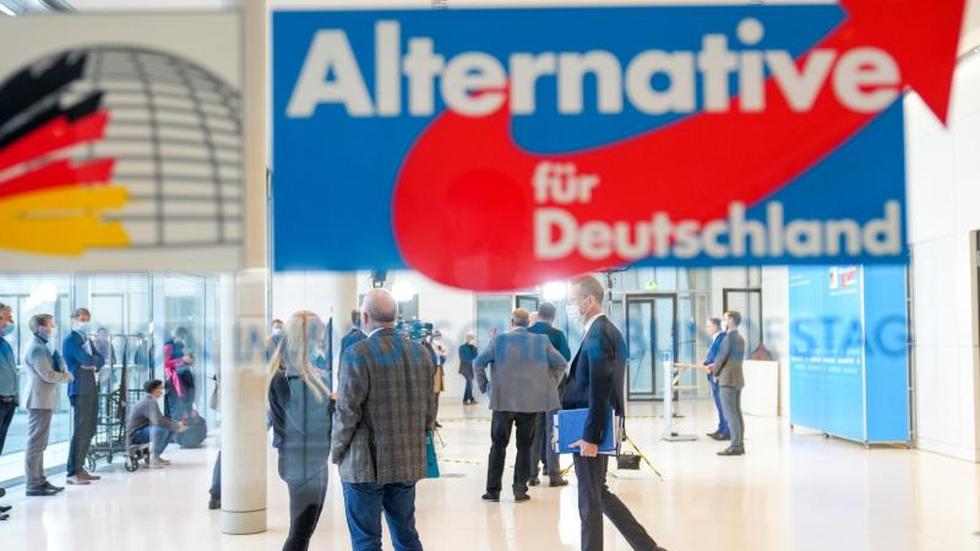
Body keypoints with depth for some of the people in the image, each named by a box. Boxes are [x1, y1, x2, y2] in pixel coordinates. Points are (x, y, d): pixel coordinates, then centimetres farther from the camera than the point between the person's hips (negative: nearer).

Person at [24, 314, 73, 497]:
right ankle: (33, 484, -5)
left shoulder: (41, 346, 17)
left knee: (39, 444, 14)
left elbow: (54, 370, 16)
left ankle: (39, 480, 20)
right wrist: (67, 376, -2)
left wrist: (62, 371, -3)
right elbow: (48, 375, -17)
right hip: (40, 401, -10)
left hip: (44, 401, 10)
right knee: (36, 443, -7)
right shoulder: (36, 348, -14)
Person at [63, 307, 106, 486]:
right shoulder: (70, 339, -7)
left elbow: (100, 360, 14)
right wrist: (95, 359, 2)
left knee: (89, 430, 10)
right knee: (80, 430, -11)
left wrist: (93, 364, -6)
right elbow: (87, 360, -19)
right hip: (80, 389, -9)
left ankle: (79, 468, 17)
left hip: (92, 388, 9)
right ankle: (72, 473, -8)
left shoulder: (87, 339, 21)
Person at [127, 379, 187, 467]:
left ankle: (156, 455, 12)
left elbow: (162, 418, 17)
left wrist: (177, 424, 1)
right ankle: (152, 459, -22)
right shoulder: (149, 402, -22)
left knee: (170, 429, 8)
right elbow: (158, 421, -36)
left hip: (142, 432, 10)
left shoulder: (151, 401, 11)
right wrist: (176, 427, -27)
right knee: (161, 428, -32)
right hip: (135, 435, -10)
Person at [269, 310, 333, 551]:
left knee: (305, 531, 15)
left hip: (314, 461, 9)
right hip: (302, 462, -9)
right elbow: (307, 422, -22)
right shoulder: (287, 377, -18)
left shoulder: (306, 373, 10)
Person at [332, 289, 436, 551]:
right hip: (408, 463, 6)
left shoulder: (357, 354, -14)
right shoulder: (421, 352, 4)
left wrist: (337, 451, 0)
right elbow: (429, 410, 8)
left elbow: (347, 412, -14)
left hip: (365, 464, -6)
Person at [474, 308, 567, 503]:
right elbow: (561, 363, 0)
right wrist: (550, 384, 10)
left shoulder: (499, 340, -4)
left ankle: (493, 490, 9)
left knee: (498, 445, 9)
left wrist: (484, 386, 4)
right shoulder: (542, 341, -1)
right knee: (524, 446, 10)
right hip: (531, 401, 1)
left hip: (503, 401, -1)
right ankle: (520, 489, 7)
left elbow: (479, 362, -6)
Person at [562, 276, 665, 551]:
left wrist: (590, 437, -22)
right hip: (595, 431, 10)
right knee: (600, 494, 17)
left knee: (590, 502, 1)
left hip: (589, 432, -10)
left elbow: (599, 392, -22)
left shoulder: (597, 335, -17)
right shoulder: (608, 331, 13)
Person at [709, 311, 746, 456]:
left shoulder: (729, 337, -14)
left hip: (728, 379, -9)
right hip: (738, 378, 9)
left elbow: (722, 356, -13)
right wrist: (717, 365, 17)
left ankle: (735, 446, -11)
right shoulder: (740, 338, 14)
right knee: (737, 412, 9)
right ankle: (740, 444, 10)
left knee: (730, 413, -9)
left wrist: (715, 373, 1)